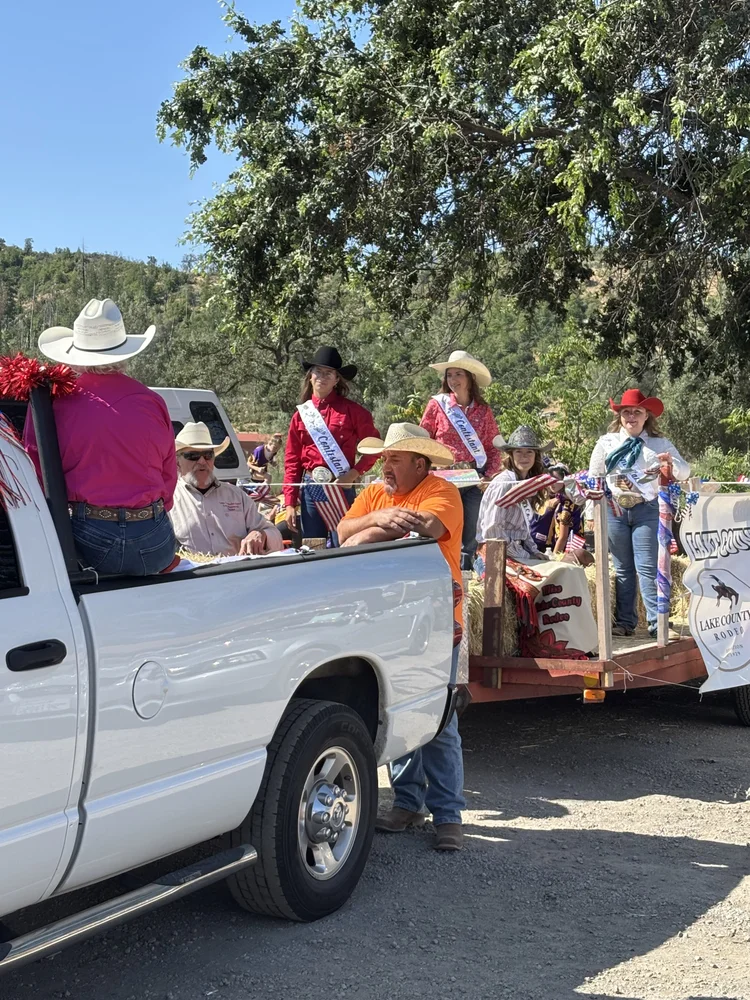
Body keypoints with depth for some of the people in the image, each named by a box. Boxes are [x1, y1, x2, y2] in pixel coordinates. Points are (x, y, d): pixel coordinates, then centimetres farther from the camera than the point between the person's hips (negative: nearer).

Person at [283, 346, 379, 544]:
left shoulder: (351, 410, 0)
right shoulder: (301, 413, 9)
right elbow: (292, 461, 9)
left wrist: (354, 474, -13)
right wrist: (289, 503, 4)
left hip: (341, 486, -3)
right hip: (309, 488, 3)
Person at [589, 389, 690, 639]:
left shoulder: (660, 444, 4)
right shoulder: (606, 442, 6)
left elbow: (685, 471, 3)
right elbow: (594, 477, 13)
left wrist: (672, 464, -19)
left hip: (647, 510, -2)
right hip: (615, 510, 2)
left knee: (647, 568, -7)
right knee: (623, 569, 9)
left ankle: (657, 623, -4)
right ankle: (624, 622, 14)